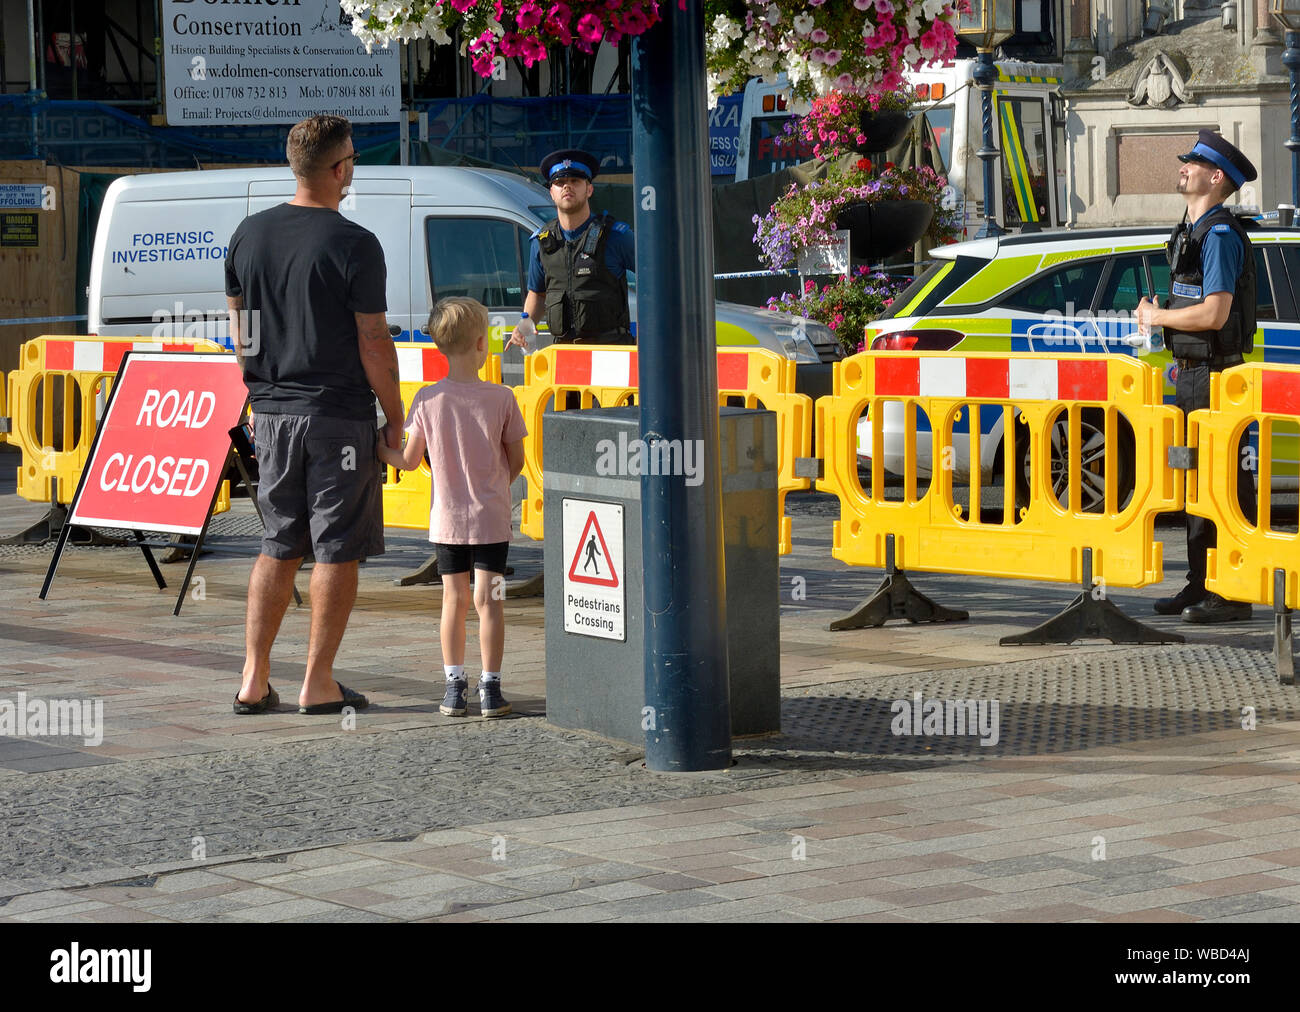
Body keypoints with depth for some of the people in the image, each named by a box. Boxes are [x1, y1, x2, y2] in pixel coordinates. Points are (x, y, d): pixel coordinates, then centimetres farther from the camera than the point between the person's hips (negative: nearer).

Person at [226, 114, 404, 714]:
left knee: (280, 546, 14)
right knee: (337, 548, 3)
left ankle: (253, 680, 13)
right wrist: (395, 418, -3)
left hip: (274, 413, 6)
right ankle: (318, 683, 4)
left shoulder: (250, 233, 4)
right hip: (339, 415, -6)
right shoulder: (355, 246, -13)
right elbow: (373, 342, -12)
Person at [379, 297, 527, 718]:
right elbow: (516, 460, 0)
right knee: (488, 599, 2)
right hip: (492, 517, -2)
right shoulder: (501, 399, -9)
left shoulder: (428, 399, -7)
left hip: (447, 518, 2)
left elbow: (410, 460, -1)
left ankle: (454, 685, 12)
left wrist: (376, 450, 20)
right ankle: (490, 689, 3)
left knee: (454, 598, 11)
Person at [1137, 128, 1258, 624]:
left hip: (1216, 377, -10)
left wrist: (1157, 317, -11)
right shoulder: (1190, 230, 16)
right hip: (1191, 374, 10)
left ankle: (1233, 595, -7)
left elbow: (1214, 313, -22)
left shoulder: (1220, 234, -15)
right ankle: (1200, 587, 20)